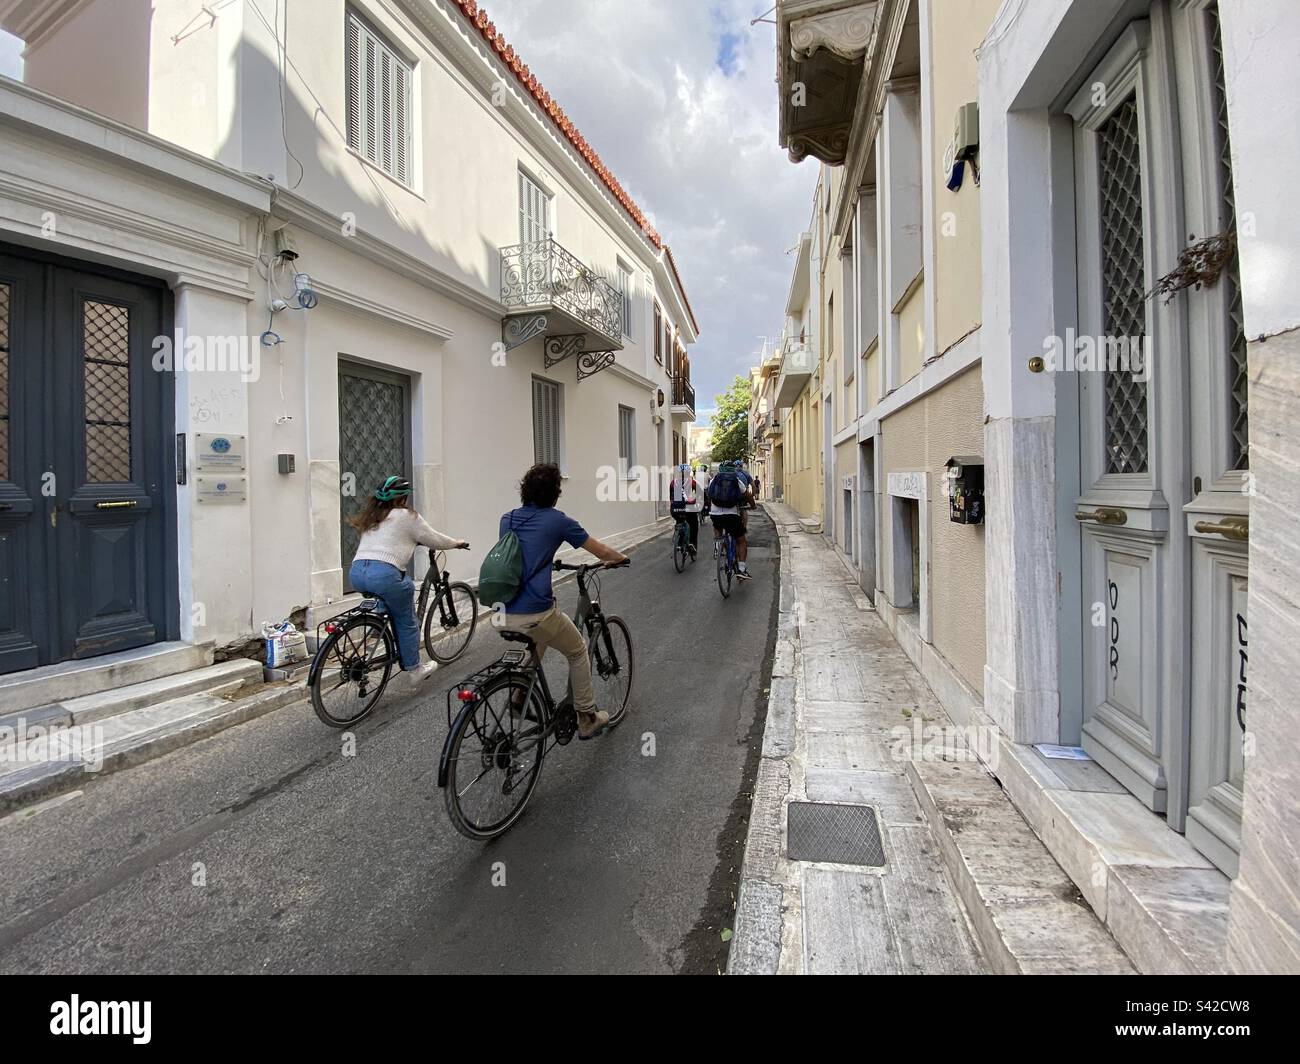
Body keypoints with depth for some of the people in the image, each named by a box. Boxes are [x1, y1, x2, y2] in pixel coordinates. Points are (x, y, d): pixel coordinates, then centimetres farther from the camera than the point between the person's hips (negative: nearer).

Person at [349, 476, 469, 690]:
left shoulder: (371, 517, 22)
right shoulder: (407, 517, 3)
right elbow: (435, 540, 9)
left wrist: (411, 540, 50)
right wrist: (457, 543, 27)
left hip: (356, 573, 7)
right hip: (384, 574, -7)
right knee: (407, 622, 10)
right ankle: (413, 670, 20)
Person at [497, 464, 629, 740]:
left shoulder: (507, 519, 11)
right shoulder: (557, 520, -3)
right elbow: (604, 553, 6)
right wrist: (621, 558, 27)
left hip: (503, 616, 6)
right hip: (535, 614, -5)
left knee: (536, 645, 35)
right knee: (578, 652, 19)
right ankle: (587, 719, 27)